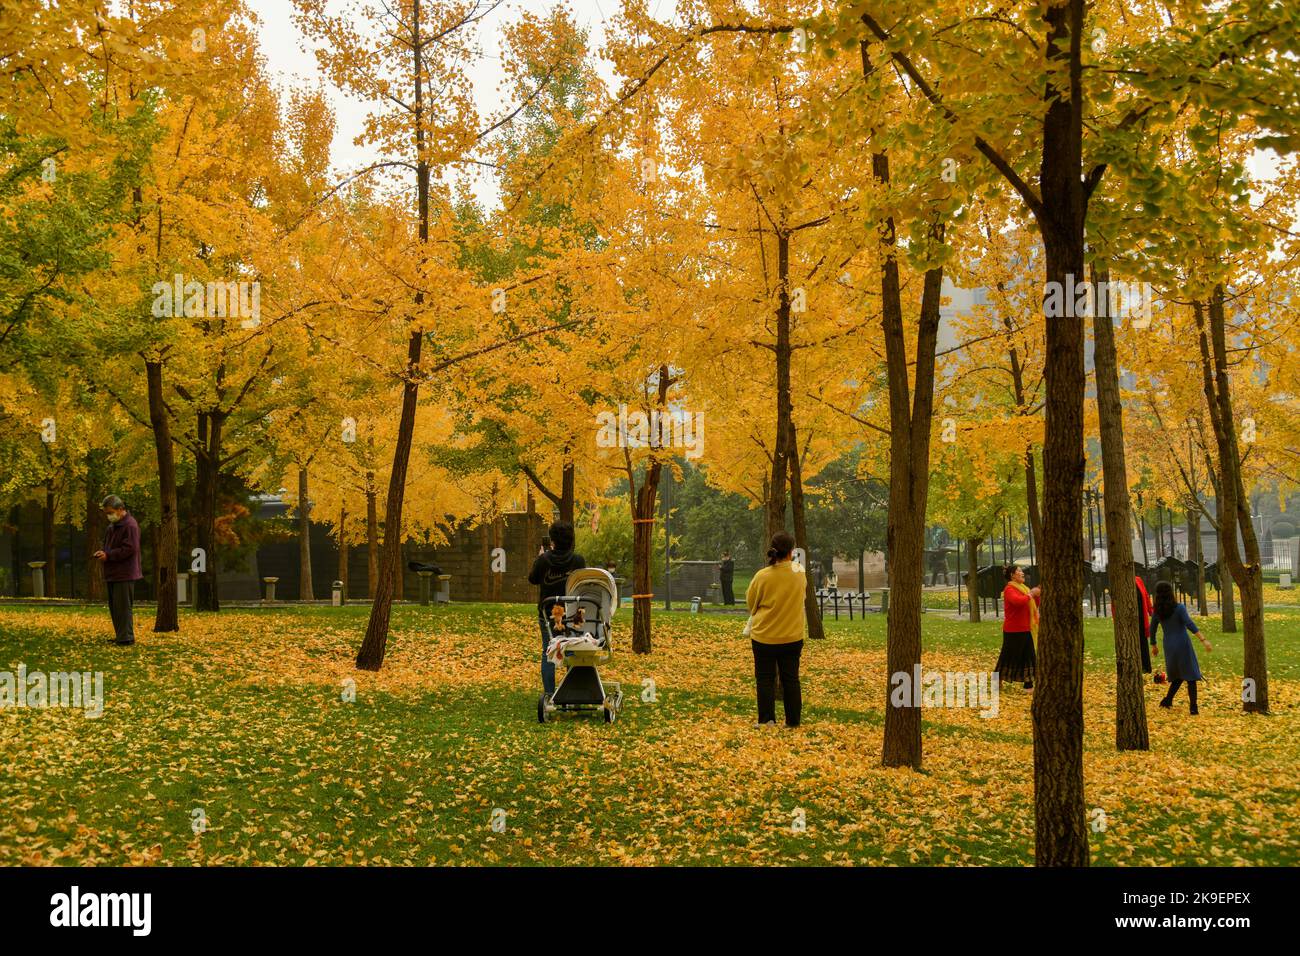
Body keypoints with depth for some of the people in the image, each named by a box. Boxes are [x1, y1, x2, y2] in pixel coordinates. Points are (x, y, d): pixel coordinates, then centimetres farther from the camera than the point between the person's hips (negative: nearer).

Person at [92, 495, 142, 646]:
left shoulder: (130, 526, -14)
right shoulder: (111, 526, 17)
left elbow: (129, 549, -20)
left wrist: (108, 555, -18)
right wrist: (102, 552, 6)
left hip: (124, 575, -10)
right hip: (112, 574, 10)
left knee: (123, 607, -9)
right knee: (114, 607, 13)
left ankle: (126, 638, -5)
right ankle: (120, 636, 20)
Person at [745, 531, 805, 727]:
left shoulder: (762, 576, -16)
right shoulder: (799, 575, -8)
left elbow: (750, 602, -1)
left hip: (764, 636, -2)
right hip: (792, 637, 2)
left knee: (765, 679, 9)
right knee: (791, 679, 13)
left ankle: (767, 719, 7)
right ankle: (793, 720, 17)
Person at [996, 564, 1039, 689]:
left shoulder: (1022, 588, 15)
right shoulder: (1009, 589, -13)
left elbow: (1034, 605, 19)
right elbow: (1018, 601, -34)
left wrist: (1037, 595, 3)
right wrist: (1030, 594, -22)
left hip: (1025, 629, 9)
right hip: (1014, 630, -9)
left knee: (1028, 657, 7)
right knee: (1008, 656, 0)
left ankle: (1028, 684, 12)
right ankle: (997, 680, 15)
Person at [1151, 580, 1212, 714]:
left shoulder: (1156, 612, 2)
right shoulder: (1179, 608, -13)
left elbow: (1152, 630, 11)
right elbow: (1190, 625, -24)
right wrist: (1204, 640, -28)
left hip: (1169, 647, 5)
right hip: (1183, 645, -5)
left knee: (1178, 675, 23)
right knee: (1191, 676, 4)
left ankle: (1168, 700, 11)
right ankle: (1193, 707, -2)